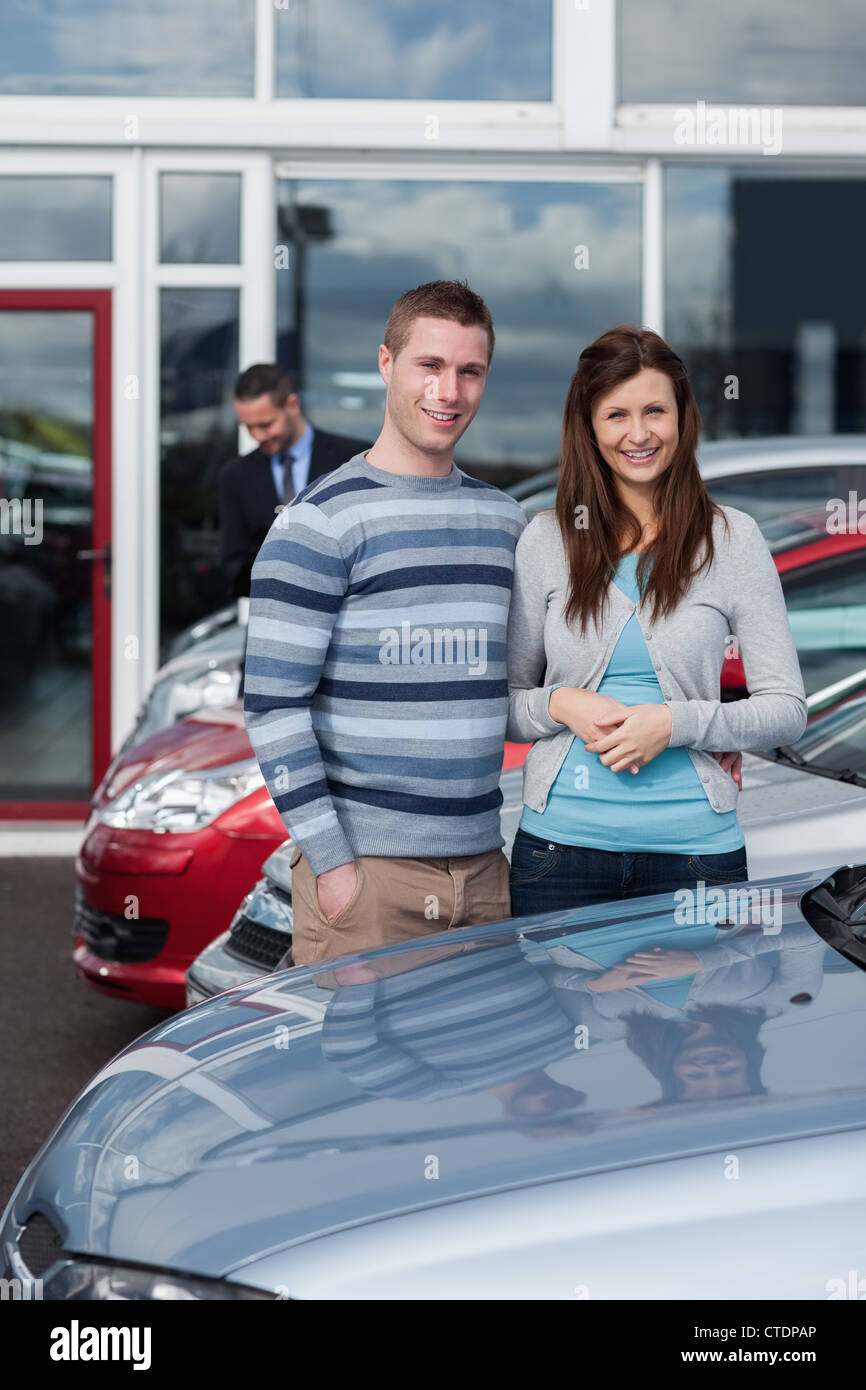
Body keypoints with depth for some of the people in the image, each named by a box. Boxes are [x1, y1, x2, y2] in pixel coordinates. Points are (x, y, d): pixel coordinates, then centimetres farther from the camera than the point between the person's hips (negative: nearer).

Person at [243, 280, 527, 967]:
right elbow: (273, 706, -10)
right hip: (365, 867, -5)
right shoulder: (322, 522, -6)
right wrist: (329, 860, -14)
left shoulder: (504, 519, 14)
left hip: (482, 863, 6)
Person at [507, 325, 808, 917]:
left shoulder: (733, 539, 0)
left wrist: (675, 723, -15)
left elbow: (787, 710, -1)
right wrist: (560, 706, -12)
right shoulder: (547, 539, 3)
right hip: (563, 841, 1)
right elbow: (501, 700, 9)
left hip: (694, 848, -1)